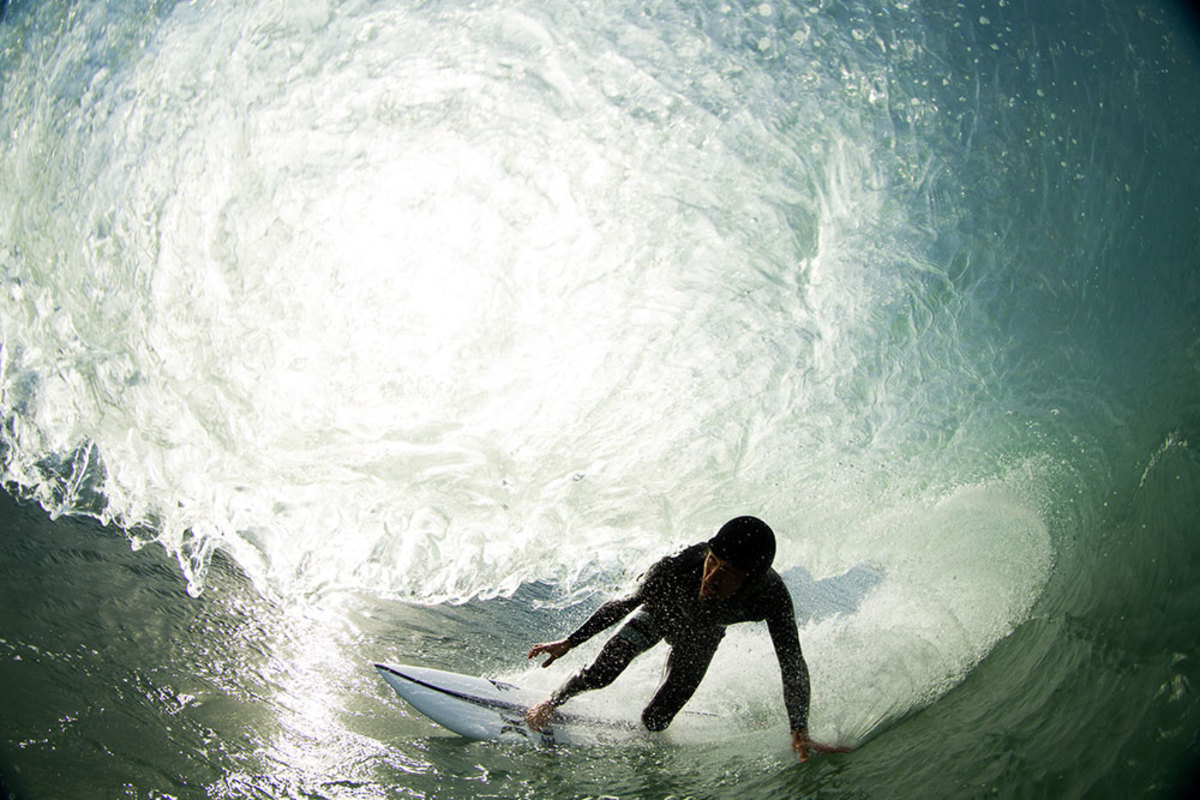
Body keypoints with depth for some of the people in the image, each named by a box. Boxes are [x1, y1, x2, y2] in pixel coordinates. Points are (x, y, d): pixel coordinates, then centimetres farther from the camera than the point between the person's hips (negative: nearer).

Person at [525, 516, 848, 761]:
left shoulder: (772, 597, -41)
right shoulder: (675, 568, -42)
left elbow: (792, 664, -32)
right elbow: (623, 604, -24)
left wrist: (800, 733, -43)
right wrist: (569, 642, -20)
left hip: (700, 642, 1)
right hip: (662, 614, -1)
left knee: (653, 721, 1)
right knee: (601, 673, -13)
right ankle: (550, 704, 20)